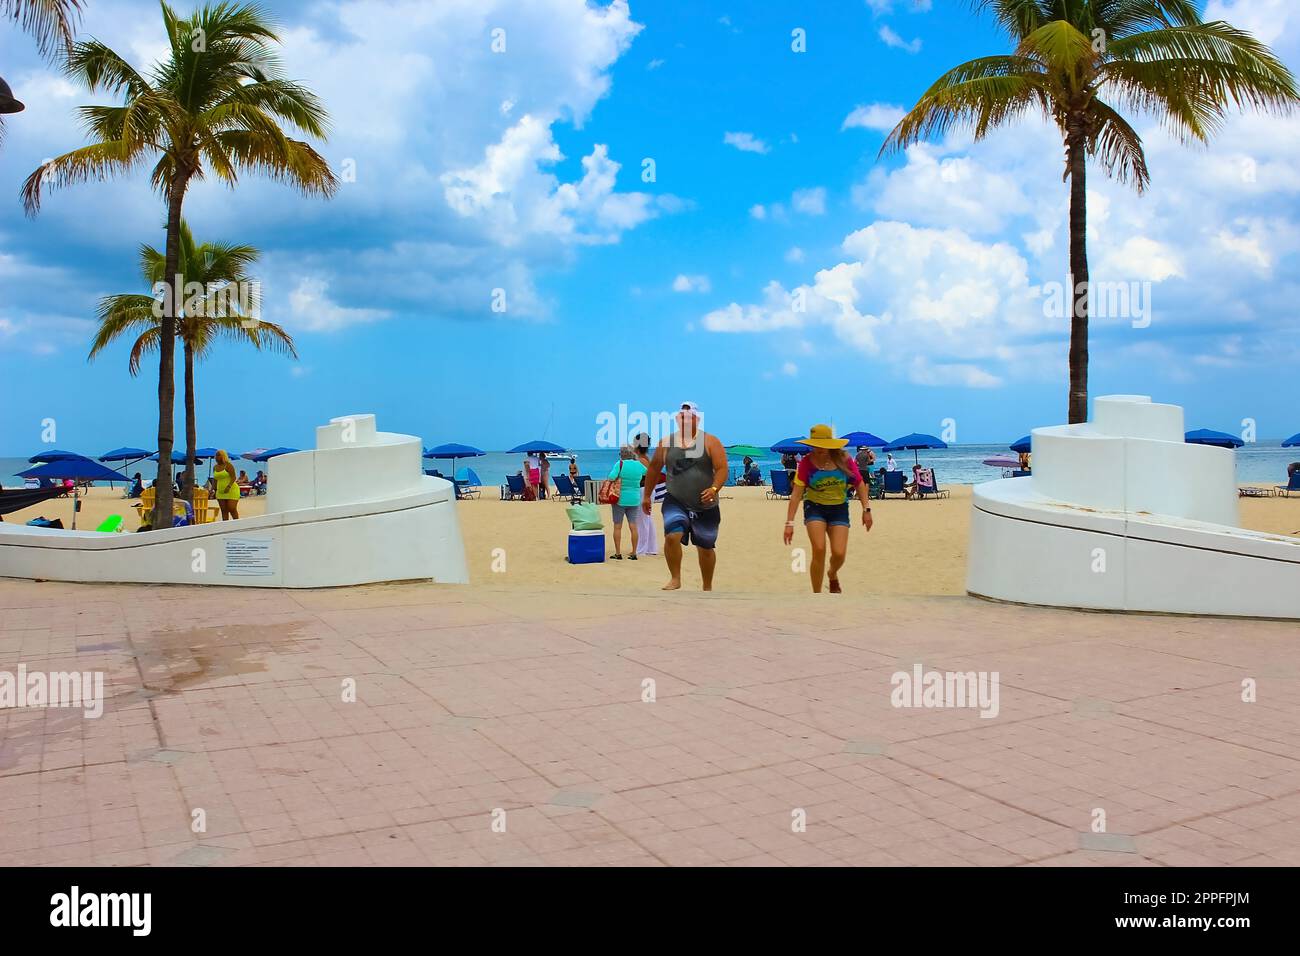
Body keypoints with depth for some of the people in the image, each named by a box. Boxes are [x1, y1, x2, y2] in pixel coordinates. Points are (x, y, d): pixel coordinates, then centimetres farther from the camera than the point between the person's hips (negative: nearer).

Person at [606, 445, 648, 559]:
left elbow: (611, 478, -21)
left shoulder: (620, 464, -12)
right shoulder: (639, 465, 1)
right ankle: (634, 553, 6)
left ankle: (618, 553, 4)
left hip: (620, 499, -3)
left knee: (617, 526, 4)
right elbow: (647, 472, 20)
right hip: (634, 500, 3)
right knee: (633, 526, 5)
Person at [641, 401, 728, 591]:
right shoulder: (666, 443, 4)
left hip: (705, 506, 0)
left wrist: (714, 489, -25)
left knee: (705, 547, 10)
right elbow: (654, 468, 15)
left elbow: (722, 469, -8)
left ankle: (707, 587, 29)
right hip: (675, 502, 0)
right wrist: (646, 495, 17)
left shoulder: (710, 442, -2)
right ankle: (675, 579, -8)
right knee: (672, 536, -24)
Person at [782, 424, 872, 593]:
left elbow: (860, 485, 1)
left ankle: (832, 574, 32)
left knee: (839, 554, -7)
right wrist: (790, 523, -19)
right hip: (815, 508, -1)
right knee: (819, 550, -17)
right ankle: (816, 594, 0)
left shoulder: (844, 460, -9)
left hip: (839, 509, 1)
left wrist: (866, 509, -7)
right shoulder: (807, 462, -13)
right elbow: (796, 493, -14)